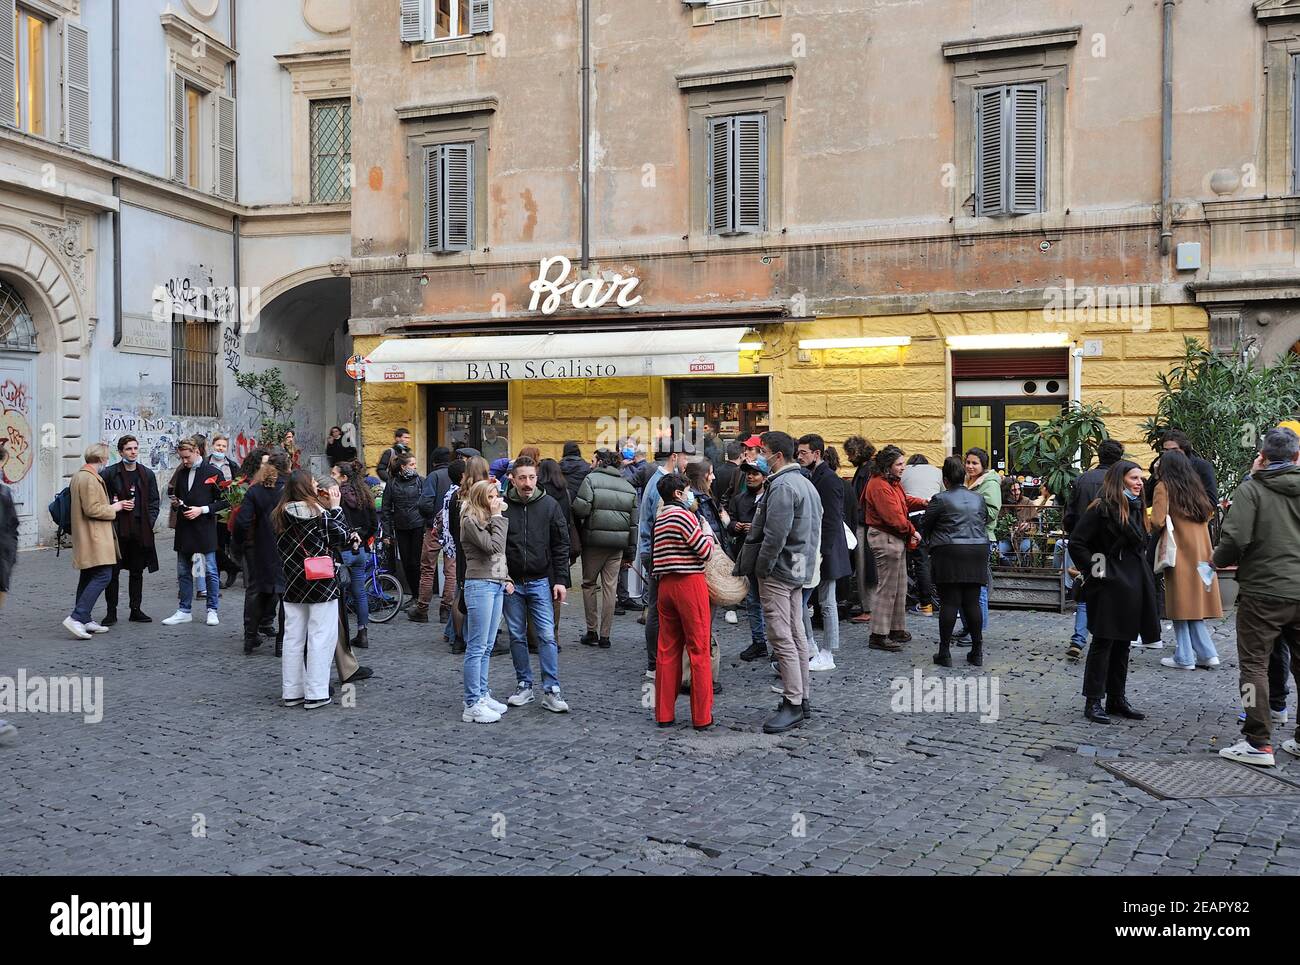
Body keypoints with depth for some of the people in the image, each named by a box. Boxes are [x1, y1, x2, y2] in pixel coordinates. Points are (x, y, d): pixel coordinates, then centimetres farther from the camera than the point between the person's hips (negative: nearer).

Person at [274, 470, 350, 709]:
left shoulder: (280, 514, 1)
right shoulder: (319, 512, -14)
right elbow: (341, 538, -7)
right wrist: (335, 507, 0)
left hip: (293, 584, 5)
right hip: (321, 582, -5)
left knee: (293, 638, 11)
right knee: (321, 637, 1)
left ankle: (291, 692, 16)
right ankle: (315, 694, 2)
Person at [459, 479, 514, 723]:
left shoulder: (492, 520, 18)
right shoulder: (470, 522, -9)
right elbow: (493, 546, -19)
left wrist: (507, 579, 10)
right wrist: (497, 517, -12)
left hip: (497, 585, 9)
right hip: (480, 585, -9)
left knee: (487, 647, 12)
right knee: (476, 648, -7)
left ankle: (482, 695, 19)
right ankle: (472, 705, -4)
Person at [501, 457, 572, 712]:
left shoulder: (549, 505, 0)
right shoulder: (502, 506, -2)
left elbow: (561, 545, 2)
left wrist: (561, 580, -3)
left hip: (541, 582, -1)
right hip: (511, 582, 1)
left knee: (547, 636, -4)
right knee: (517, 636, 9)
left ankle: (551, 691, -1)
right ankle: (524, 686, 21)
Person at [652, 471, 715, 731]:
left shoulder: (660, 518, 13)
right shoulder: (684, 515, -11)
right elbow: (706, 552, -12)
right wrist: (708, 533, 6)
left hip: (665, 585, 7)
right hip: (690, 583, -7)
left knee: (667, 650, 10)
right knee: (699, 650, 0)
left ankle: (664, 714, 13)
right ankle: (702, 716, 4)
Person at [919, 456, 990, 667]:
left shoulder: (940, 499, -5)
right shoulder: (978, 499, 11)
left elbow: (925, 525, 3)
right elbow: (985, 522, 18)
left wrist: (928, 540, 23)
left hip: (949, 554, -4)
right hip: (977, 552, 4)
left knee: (949, 603, -2)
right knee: (972, 602, 8)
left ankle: (945, 653, 1)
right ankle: (977, 653, 11)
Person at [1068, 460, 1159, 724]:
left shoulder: (1136, 508, 14)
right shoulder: (1101, 509, -12)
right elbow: (1076, 544, -14)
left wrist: (1141, 572, 15)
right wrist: (1095, 570, -15)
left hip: (1133, 585, 8)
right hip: (1109, 585, -8)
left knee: (1123, 642, 12)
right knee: (1103, 642, -4)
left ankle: (1117, 698, 20)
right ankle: (1093, 701, 1)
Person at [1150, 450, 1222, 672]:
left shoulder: (1163, 487, -7)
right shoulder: (1195, 486, 13)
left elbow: (1158, 522, -14)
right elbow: (1209, 513, 18)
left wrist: (1154, 529, 5)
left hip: (1180, 553, -6)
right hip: (1201, 551, 6)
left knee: (1182, 603, 0)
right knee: (1194, 603, 13)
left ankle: (1184, 657, 3)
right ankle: (1207, 653, 8)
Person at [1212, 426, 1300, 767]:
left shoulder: (1252, 489, -8)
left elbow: (1235, 538, -17)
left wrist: (1218, 560, 3)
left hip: (1263, 590, -5)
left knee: (1254, 663, 1)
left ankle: (1258, 742, -1)